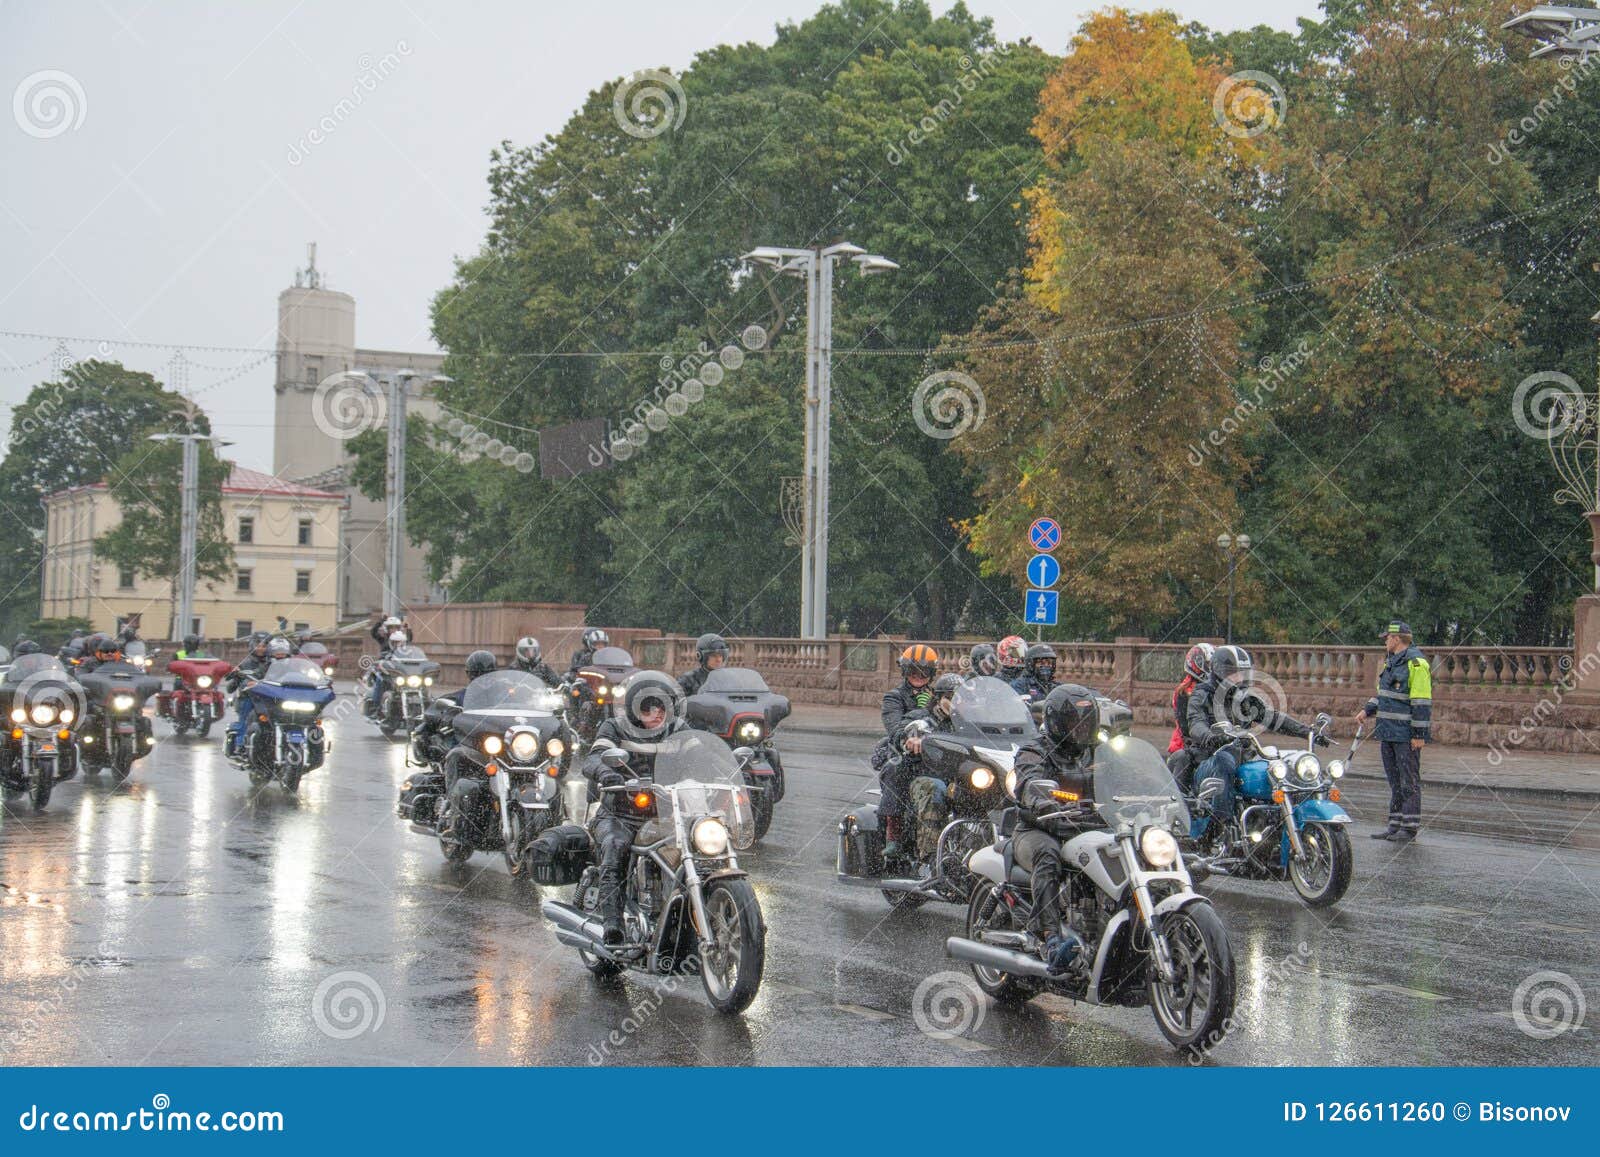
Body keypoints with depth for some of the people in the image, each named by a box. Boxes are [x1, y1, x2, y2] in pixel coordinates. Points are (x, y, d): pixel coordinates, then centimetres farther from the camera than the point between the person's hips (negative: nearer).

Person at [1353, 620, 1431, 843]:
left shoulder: (1415, 663, -14)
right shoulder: (1391, 662, 16)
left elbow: (1422, 702, -18)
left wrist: (1419, 734, -20)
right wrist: (1367, 710, 12)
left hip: (1407, 733, -10)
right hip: (1388, 731, 10)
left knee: (1409, 780, -4)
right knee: (1394, 780, 13)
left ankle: (1410, 828, 0)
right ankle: (1395, 824, 19)